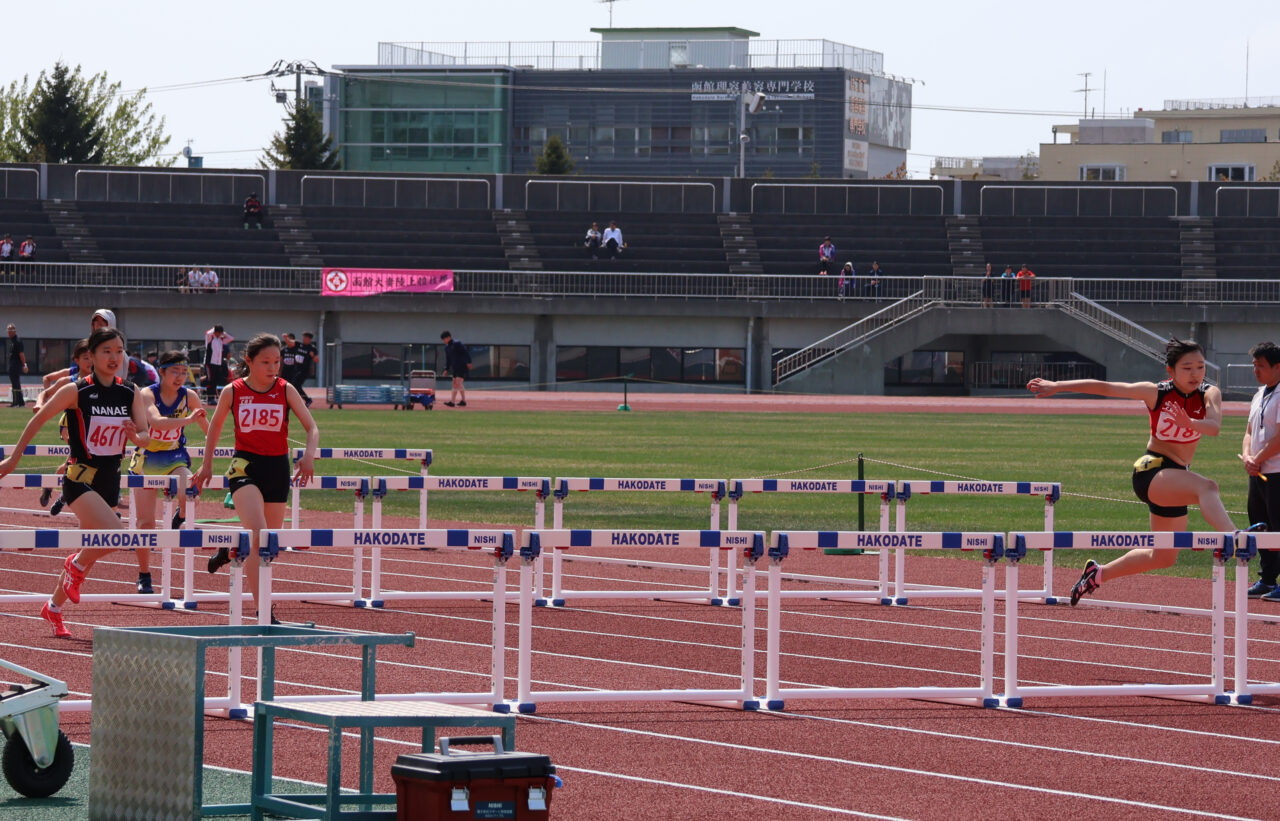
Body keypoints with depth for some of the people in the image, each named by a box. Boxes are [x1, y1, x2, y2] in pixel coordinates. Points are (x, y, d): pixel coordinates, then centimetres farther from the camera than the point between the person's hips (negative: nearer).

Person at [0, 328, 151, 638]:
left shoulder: (131, 394, 3)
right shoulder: (76, 391, -10)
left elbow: (145, 435, 2)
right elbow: (38, 421, -1)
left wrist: (137, 436, -22)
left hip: (110, 479, 6)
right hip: (80, 477, -6)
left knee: (89, 550, 13)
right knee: (114, 535, -26)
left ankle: (53, 608, 32)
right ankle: (76, 566, 4)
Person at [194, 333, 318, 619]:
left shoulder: (286, 390, -1)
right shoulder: (232, 392, -2)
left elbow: (312, 427, -5)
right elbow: (215, 426, 15)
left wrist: (309, 455, -23)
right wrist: (206, 464, 17)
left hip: (278, 468, 3)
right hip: (245, 465, -3)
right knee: (259, 534, -22)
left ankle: (230, 550, 46)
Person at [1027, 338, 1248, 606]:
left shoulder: (1209, 394, -4)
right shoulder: (1156, 393, -9)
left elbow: (1214, 426, -24)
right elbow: (1104, 387, -3)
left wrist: (1190, 422, -45)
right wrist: (1056, 386, -2)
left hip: (1175, 479, 6)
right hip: (1151, 472, -5)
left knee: (1163, 558, 15)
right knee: (1207, 487, -35)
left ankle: (1097, 573, 34)